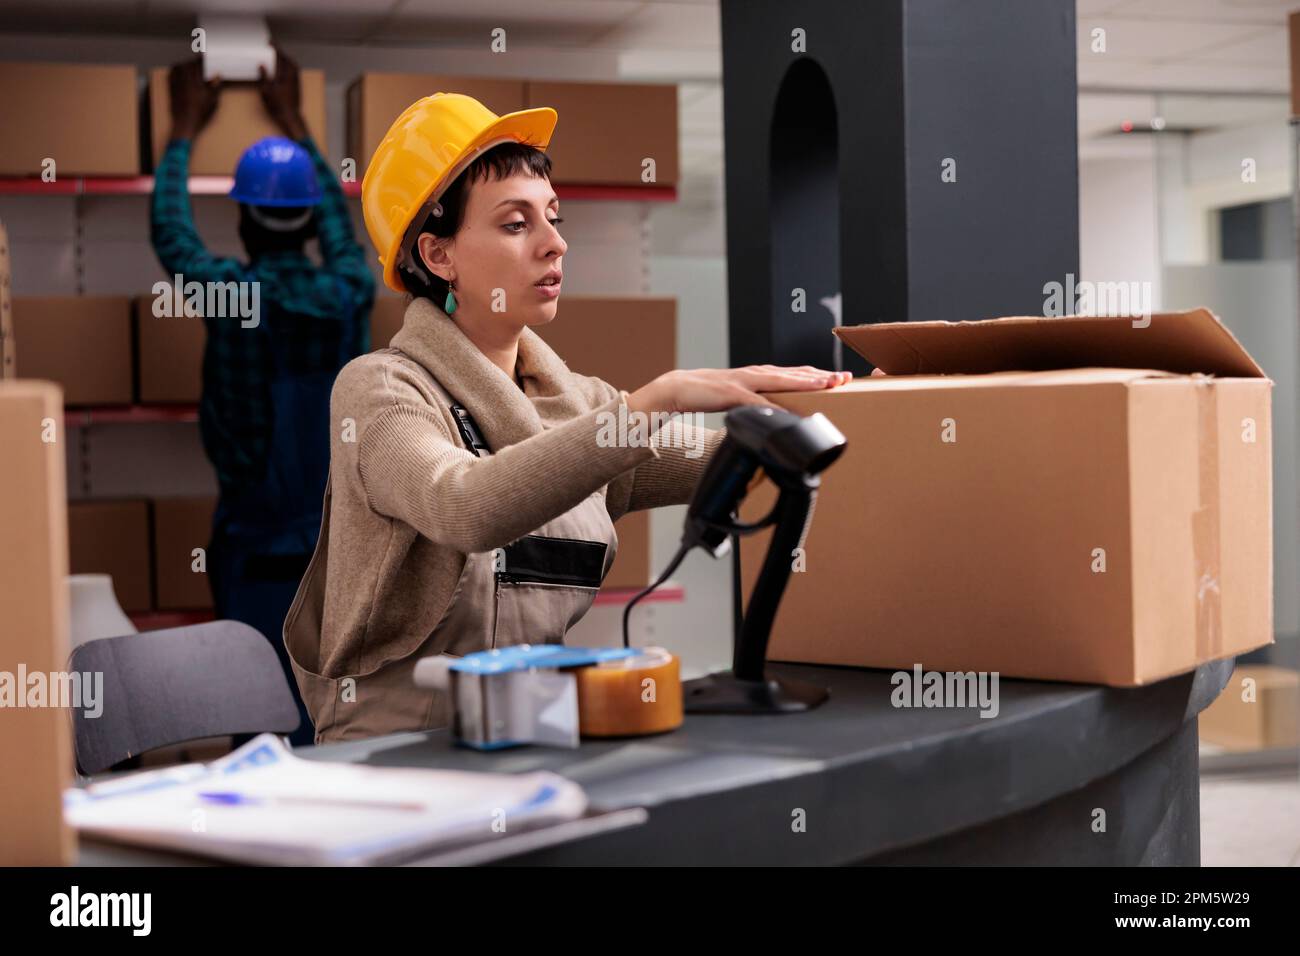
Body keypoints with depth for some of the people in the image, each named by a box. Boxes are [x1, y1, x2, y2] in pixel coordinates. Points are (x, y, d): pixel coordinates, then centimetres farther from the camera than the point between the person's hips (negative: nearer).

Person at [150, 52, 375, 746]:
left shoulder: (231, 294, -11)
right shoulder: (350, 293, -2)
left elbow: (169, 230, 9)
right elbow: (339, 221, 20)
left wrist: (185, 129, 24)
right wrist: (293, 121, 32)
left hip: (259, 546, -4)